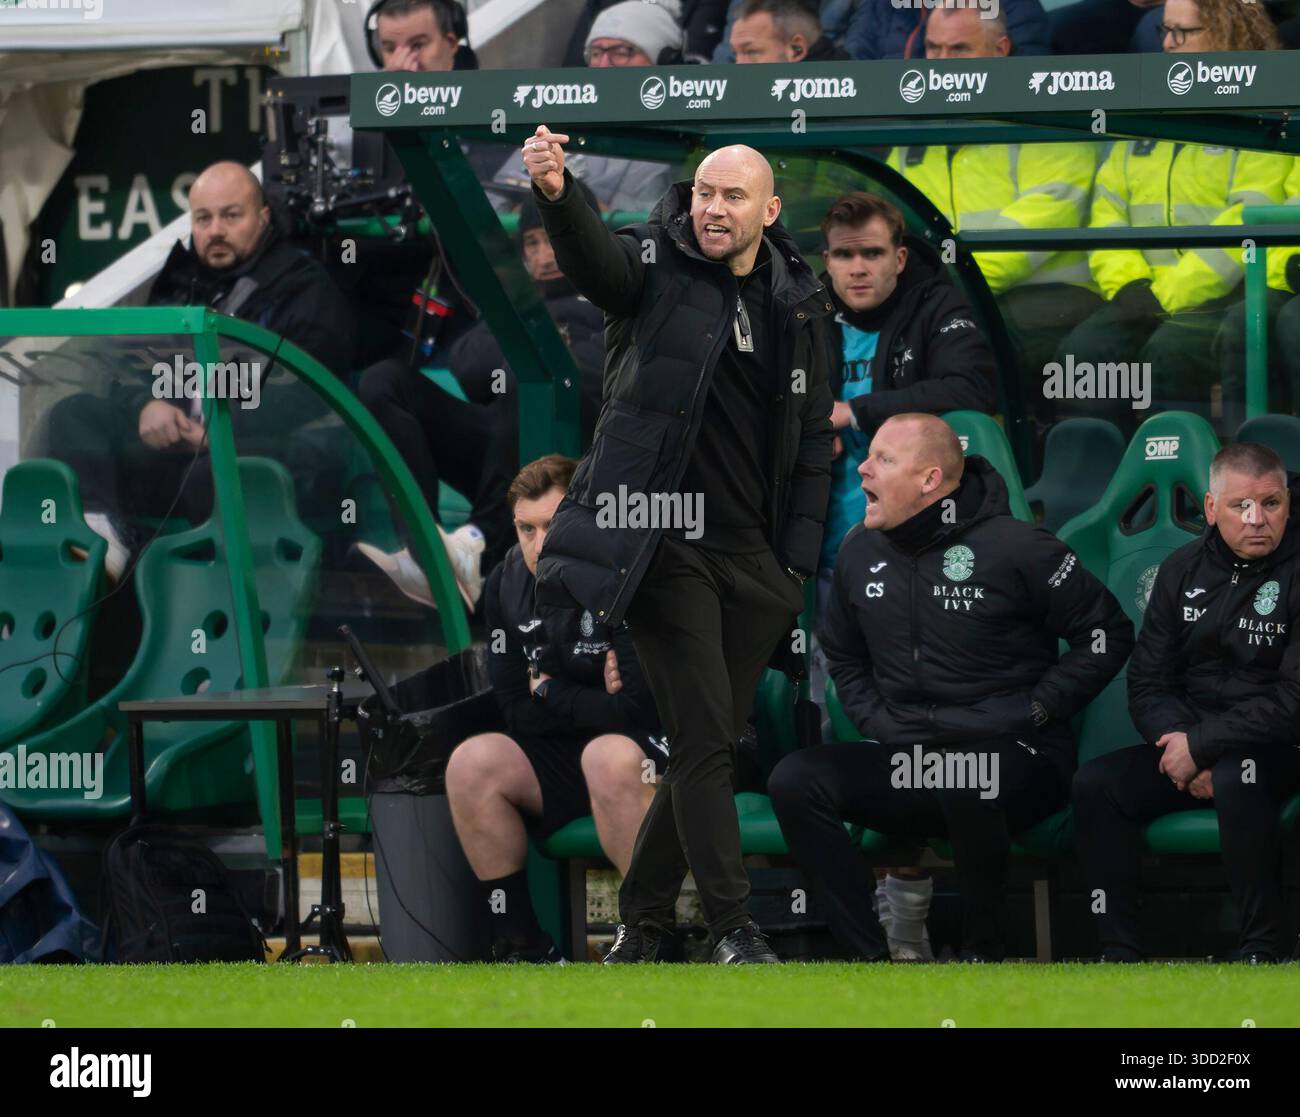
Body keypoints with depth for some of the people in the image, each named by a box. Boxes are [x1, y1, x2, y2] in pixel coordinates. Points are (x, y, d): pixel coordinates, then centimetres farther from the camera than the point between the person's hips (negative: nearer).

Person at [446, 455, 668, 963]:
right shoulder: (508, 583, 1)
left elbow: (639, 711, -26)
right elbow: (516, 711, 0)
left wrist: (551, 693, -11)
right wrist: (590, 700, -15)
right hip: (567, 759, 6)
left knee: (608, 755, -37)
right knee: (472, 762, -17)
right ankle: (520, 944, -11)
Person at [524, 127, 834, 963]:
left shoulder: (796, 305, 9)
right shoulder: (657, 270, -3)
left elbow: (815, 439, 14)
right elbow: (592, 256, -26)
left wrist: (799, 559, 6)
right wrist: (557, 193, -49)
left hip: (755, 561, 5)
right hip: (666, 543, -5)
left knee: (714, 745, 6)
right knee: (703, 738, -10)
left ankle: (643, 916, 18)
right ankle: (733, 926, -6)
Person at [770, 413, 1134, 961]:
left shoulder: (1015, 547, -8)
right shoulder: (860, 551, 9)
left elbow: (1107, 633, -1)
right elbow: (842, 654, 28)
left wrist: (1034, 711, -7)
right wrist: (874, 720, 10)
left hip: (1015, 757, -6)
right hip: (904, 761, 6)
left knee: (963, 777, -41)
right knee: (795, 781, -17)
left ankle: (982, 952, -20)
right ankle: (868, 956, -18)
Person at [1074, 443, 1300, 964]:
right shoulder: (1184, 570, 8)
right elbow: (1147, 684, 9)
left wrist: (1201, 745, -19)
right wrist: (1179, 740, -12)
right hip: (1189, 739, 6)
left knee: (1235, 774, -38)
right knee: (1096, 783, -14)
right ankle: (1117, 952, -11)